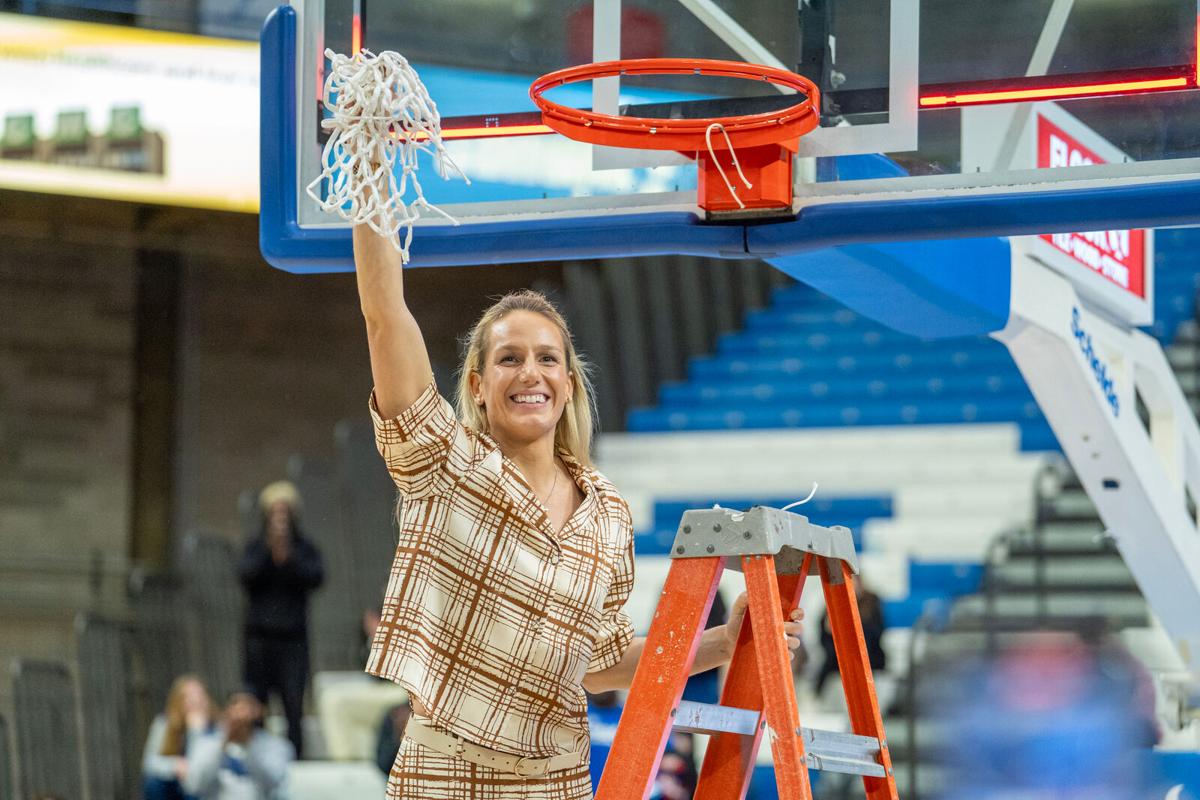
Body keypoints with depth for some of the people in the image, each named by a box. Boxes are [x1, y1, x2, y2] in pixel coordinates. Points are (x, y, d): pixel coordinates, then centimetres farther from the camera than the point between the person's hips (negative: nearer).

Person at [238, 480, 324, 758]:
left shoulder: (305, 549, 8)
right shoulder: (256, 546, 7)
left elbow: (315, 578, -8)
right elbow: (246, 574, -9)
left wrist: (288, 558, -19)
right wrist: (270, 550, -20)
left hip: (293, 637, 0)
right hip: (260, 637, 0)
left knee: (294, 705, -7)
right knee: (254, 705, -4)